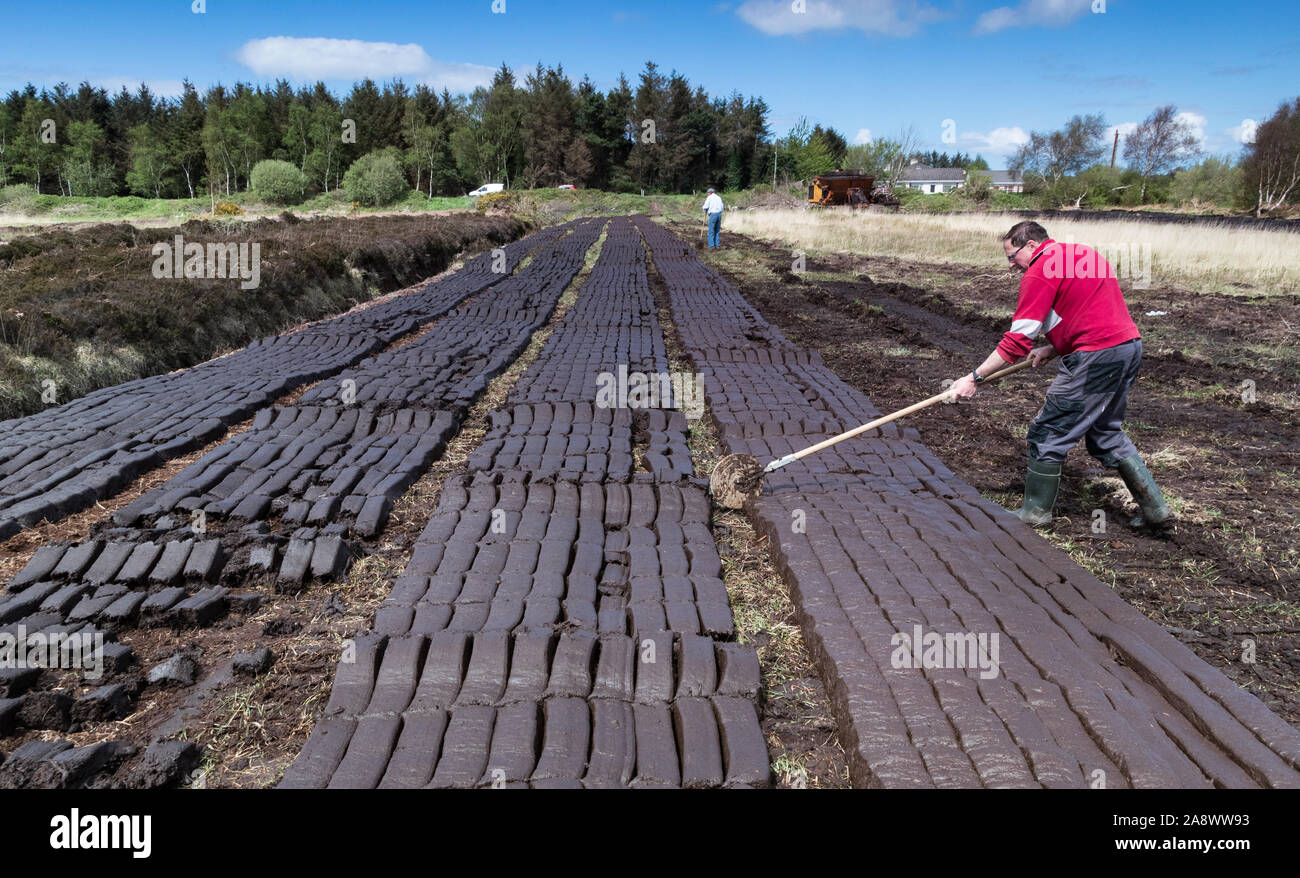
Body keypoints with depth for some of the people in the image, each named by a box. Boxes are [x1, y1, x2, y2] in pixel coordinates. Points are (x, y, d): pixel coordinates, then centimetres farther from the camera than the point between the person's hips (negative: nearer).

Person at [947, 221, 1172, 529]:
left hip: (1096, 358, -10)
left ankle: (1036, 511, 14)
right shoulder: (1085, 252, 19)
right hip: (1130, 345, 10)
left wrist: (974, 378, -10)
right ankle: (1154, 507, 25)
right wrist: (1053, 348, 14)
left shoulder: (1040, 273, -10)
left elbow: (1018, 340, -14)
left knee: (1047, 434, 3)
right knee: (1106, 433, 22)